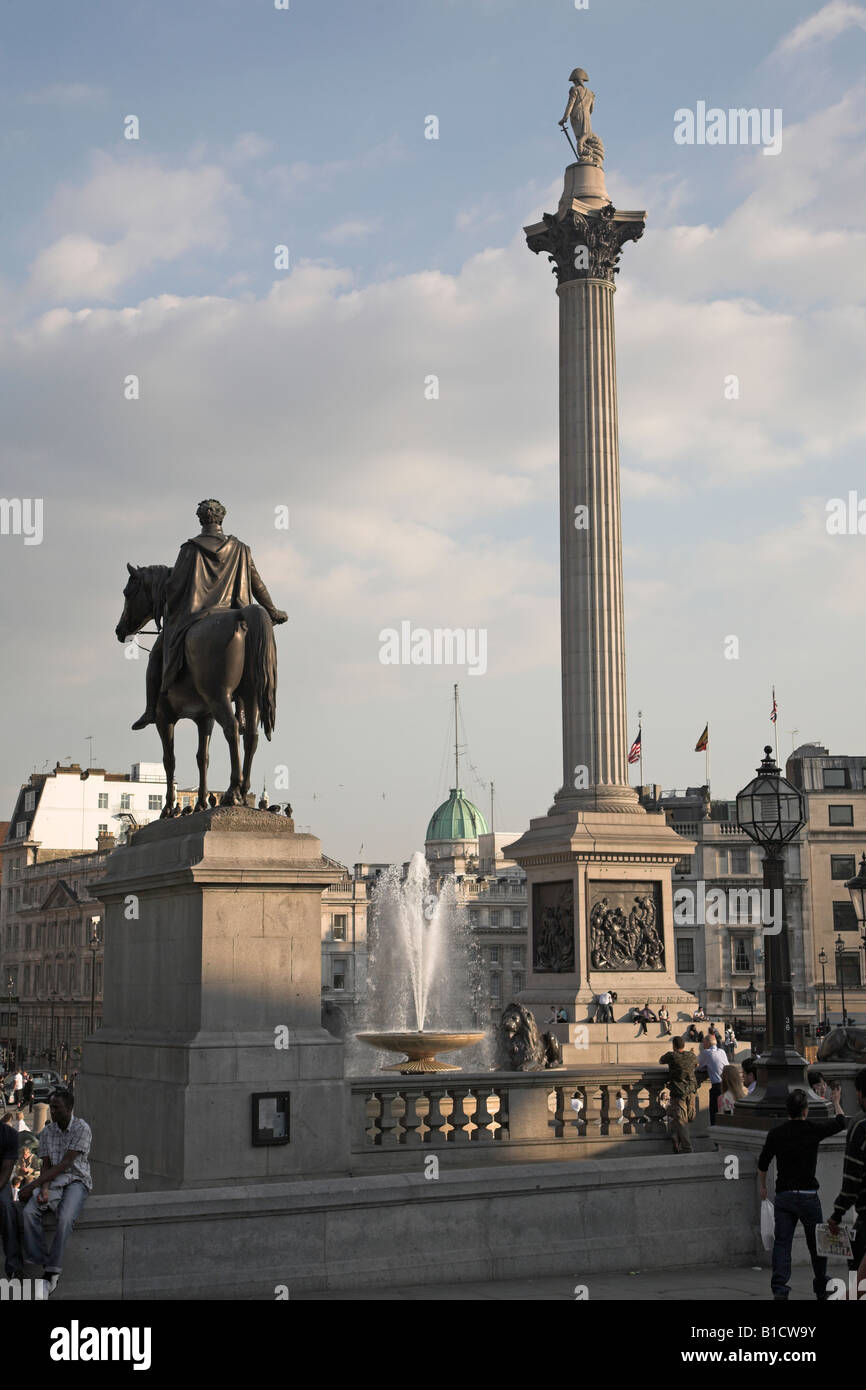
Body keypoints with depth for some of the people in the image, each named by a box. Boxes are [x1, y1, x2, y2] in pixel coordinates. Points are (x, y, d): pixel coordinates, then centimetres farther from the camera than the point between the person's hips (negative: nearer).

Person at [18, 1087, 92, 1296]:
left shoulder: (81, 1128, -10)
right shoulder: (46, 1133, 9)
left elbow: (65, 1164, -16)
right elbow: (46, 1166, 5)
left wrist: (33, 1184, -19)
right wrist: (44, 1189, -18)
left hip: (76, 1180, -5)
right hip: (52, 1181, 5)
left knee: (65, 1218, -34)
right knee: (28, 1213, -25)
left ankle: (51, 1273, -29)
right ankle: (39, 1263, -25)